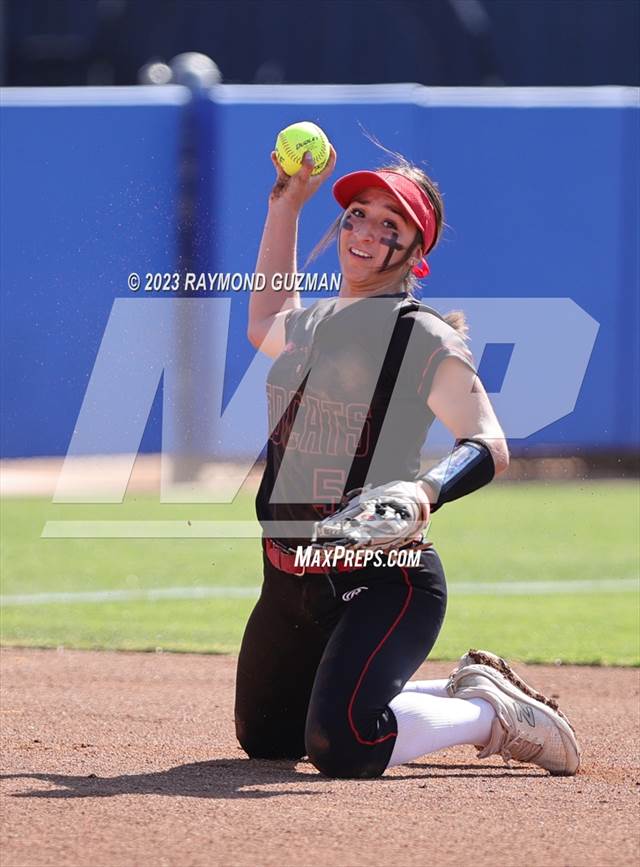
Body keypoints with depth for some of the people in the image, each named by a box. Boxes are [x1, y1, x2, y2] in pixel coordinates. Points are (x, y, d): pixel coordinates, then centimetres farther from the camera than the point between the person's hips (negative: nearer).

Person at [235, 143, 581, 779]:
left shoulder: (424, 337, -11)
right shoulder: (310, 321, 12)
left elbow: (490, 447, -18)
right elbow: (264, 327, 37)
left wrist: (429, 490, -39)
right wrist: (285, 206, 30)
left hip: (383, 579, -8)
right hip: (290, 580, 8)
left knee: (341, 748, -28)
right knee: (264, 738, 19)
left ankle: (494, 716, 1)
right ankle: (459, 692, 30)